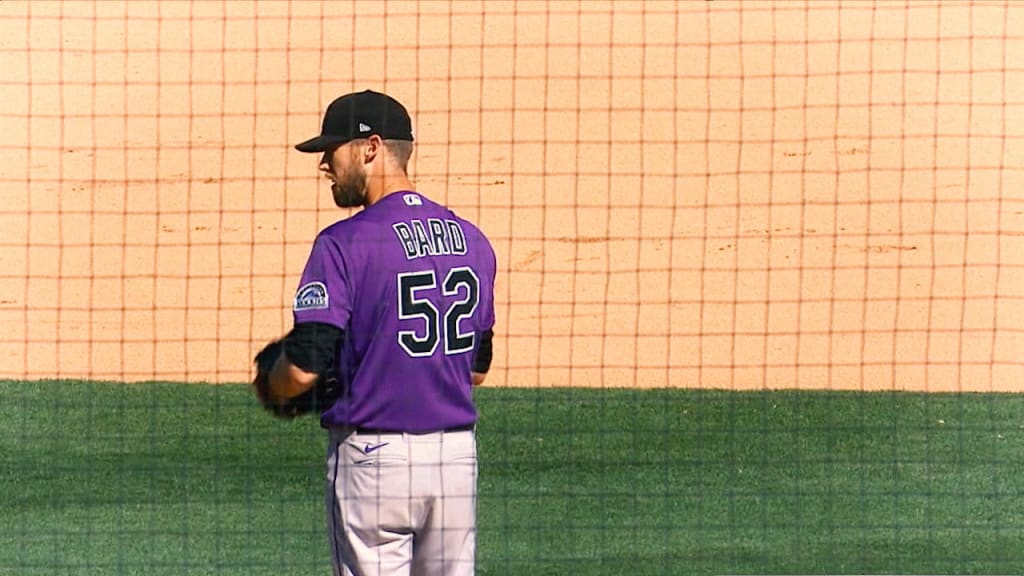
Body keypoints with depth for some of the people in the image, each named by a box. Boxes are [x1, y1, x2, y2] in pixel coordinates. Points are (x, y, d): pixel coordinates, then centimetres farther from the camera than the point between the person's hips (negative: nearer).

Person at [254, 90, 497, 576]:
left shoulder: (344, 243, -11)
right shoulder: (472, 240, 8)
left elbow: (304, 368, -15)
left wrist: (272, 390, 6)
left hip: (373, 458, -6)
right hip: (458, 453, 6)